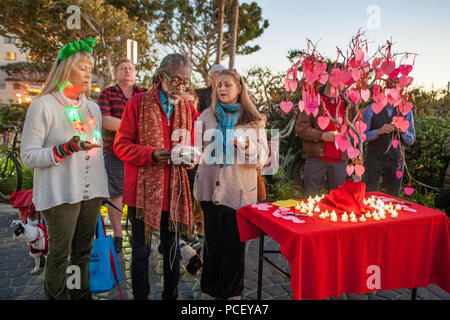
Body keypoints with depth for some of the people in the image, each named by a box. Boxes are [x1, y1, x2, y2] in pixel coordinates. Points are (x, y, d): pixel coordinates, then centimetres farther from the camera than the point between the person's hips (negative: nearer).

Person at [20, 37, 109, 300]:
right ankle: (57, 297, 21)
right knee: (60, 254, 3)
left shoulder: (93, 107, 12)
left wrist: (102, 187, 19)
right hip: (61, 193, -5)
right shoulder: (43, 106, -6)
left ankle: (82, 295, 28)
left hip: (91, 191, 5)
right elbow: (28, 157, -9)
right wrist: (67, 148, -22)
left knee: (84, 251, 14)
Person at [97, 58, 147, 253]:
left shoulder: (144, 94, 11)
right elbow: (104, 120, -8)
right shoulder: (107, 94, 6)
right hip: (114, 151, -1)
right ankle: (117, 235, 16)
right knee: (115, 193, 3)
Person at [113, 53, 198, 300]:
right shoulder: (138, 103, -3)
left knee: (172, 250, 16)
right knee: (141, 251, 10)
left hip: (174, 193, 4)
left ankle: (171, 296, 34)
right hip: (143, 191, -3)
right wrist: (152, 154, -21)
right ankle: (140, 297, 29)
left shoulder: (187, 109, 9)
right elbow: (121, 145, -6)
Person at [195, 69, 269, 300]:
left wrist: (247, 145, -20)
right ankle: (210, 289, 29)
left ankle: (233, 291, 28)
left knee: (236, 241, 8)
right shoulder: (207, 116, 9)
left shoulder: (253, 119, 4)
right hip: (212, 187, 1)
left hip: (240, 190, -1)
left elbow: (262, 156, -1)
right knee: (213, 240, 10)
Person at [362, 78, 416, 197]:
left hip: (395, 160, 3)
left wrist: (403, 131, -16)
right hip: (374, 159, -2)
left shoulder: (406, 112, 4)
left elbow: (411, 141, 6)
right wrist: (379, 131, -24)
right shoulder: (371, 109, -4)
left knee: (393, 198, 10)